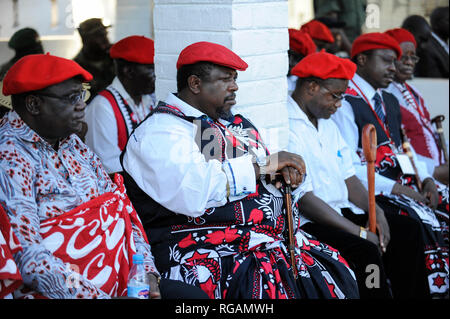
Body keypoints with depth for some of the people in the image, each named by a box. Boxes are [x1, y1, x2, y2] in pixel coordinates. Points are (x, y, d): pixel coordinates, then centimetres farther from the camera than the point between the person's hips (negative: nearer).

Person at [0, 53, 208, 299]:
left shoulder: (74, 146, 13)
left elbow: (123, 211, 13)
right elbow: (27, 256, -21)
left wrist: (146, 271, -2)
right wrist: (98, 297, -24)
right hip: (55, 292, -8)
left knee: (193, 295, -8)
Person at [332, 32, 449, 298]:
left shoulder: (390, 102, 22)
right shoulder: (344, 103, -7)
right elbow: (349, 168, -14)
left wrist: (426, 180, 3)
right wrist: (397, 188, -18)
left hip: (402, 184, 8)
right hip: (371, 193, -8)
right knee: (421, 223, -26)